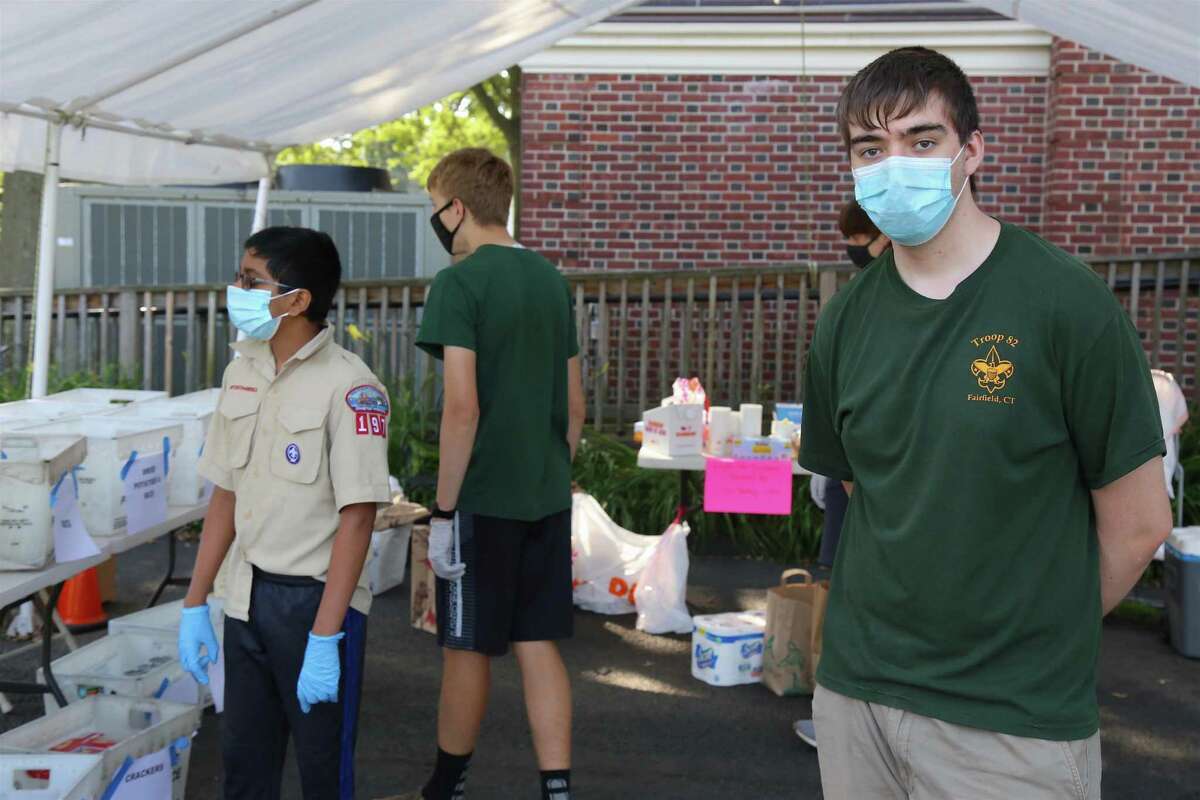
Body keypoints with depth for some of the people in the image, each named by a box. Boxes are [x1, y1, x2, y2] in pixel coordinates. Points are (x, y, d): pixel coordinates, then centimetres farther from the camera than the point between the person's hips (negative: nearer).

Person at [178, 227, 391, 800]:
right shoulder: (241, 372, 7)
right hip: (246, 597, 6)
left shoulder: (348, 386, -15)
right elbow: (226, 495, 12)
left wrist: (325, 636, -19)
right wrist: (195, 604, 11)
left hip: (315, 601, -6)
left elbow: (357, 518, -17)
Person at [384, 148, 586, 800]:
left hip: (483, 499, -6)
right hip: (548, 497, 6)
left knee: (468, 649, 8)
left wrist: (443, 510, -13)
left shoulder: (459, 282, -12)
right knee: (538, 644, 11)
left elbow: (462, 406, -18)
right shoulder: (551, 279, 9)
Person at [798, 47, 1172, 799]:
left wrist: (1039, 641, 4)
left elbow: (1136, 523, -6)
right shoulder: (848, 319, 1)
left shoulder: (1066, 303, -12)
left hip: (1013, 720, -4)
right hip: (855, 688, 4)